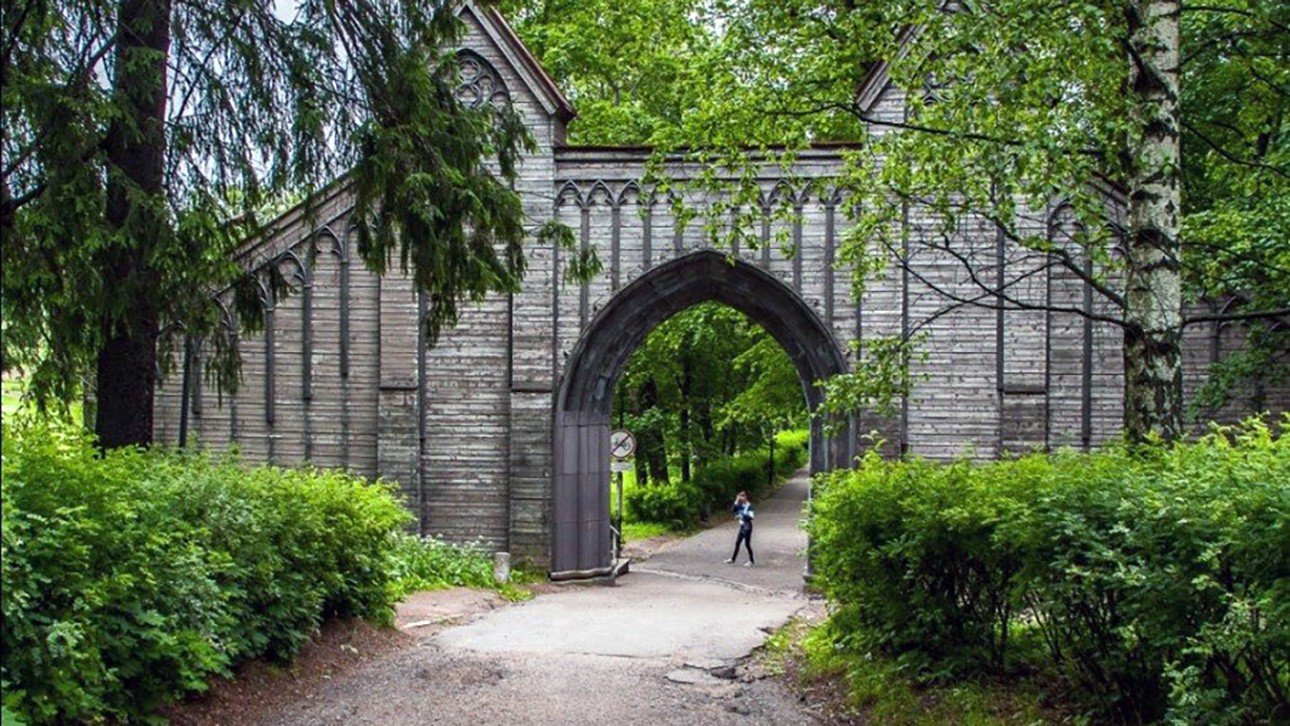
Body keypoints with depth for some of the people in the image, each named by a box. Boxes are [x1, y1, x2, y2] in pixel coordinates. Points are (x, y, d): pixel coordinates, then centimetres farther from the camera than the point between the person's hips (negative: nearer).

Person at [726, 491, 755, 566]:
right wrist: (736, 502, -8)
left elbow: (750, 517, -20)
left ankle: (752, 561, 8)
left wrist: (742, 515, -22)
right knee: (737, 543, 11)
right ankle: (732, 559, 19)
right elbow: (733, 509, -2)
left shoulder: (749, 506, -14)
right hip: (742, 526, 8)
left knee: (747, 544, -3)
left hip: (747, 527, -8)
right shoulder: (741, 506, 7)